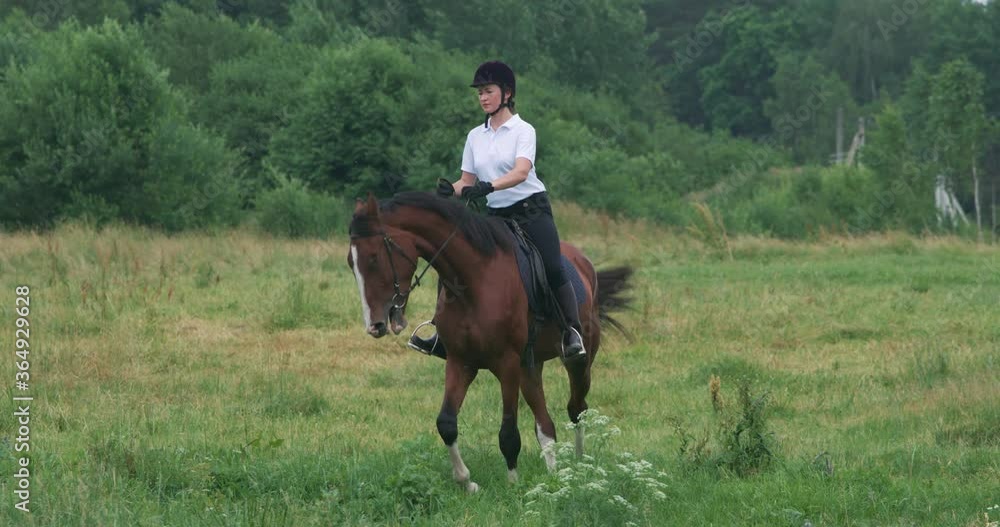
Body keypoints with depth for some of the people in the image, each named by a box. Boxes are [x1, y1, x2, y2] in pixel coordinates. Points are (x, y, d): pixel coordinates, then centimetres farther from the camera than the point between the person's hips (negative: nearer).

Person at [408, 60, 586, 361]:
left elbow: (521, 172, -22)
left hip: (531, 210, -5)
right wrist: (450, 189, -11)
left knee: (553, 269, -21)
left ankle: (572, 333, -23)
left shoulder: (523, 130, -5)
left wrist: (488, 186, -38)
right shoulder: (475, 136, 11)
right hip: (496, 215, 5)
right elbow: (468, 181, 13)